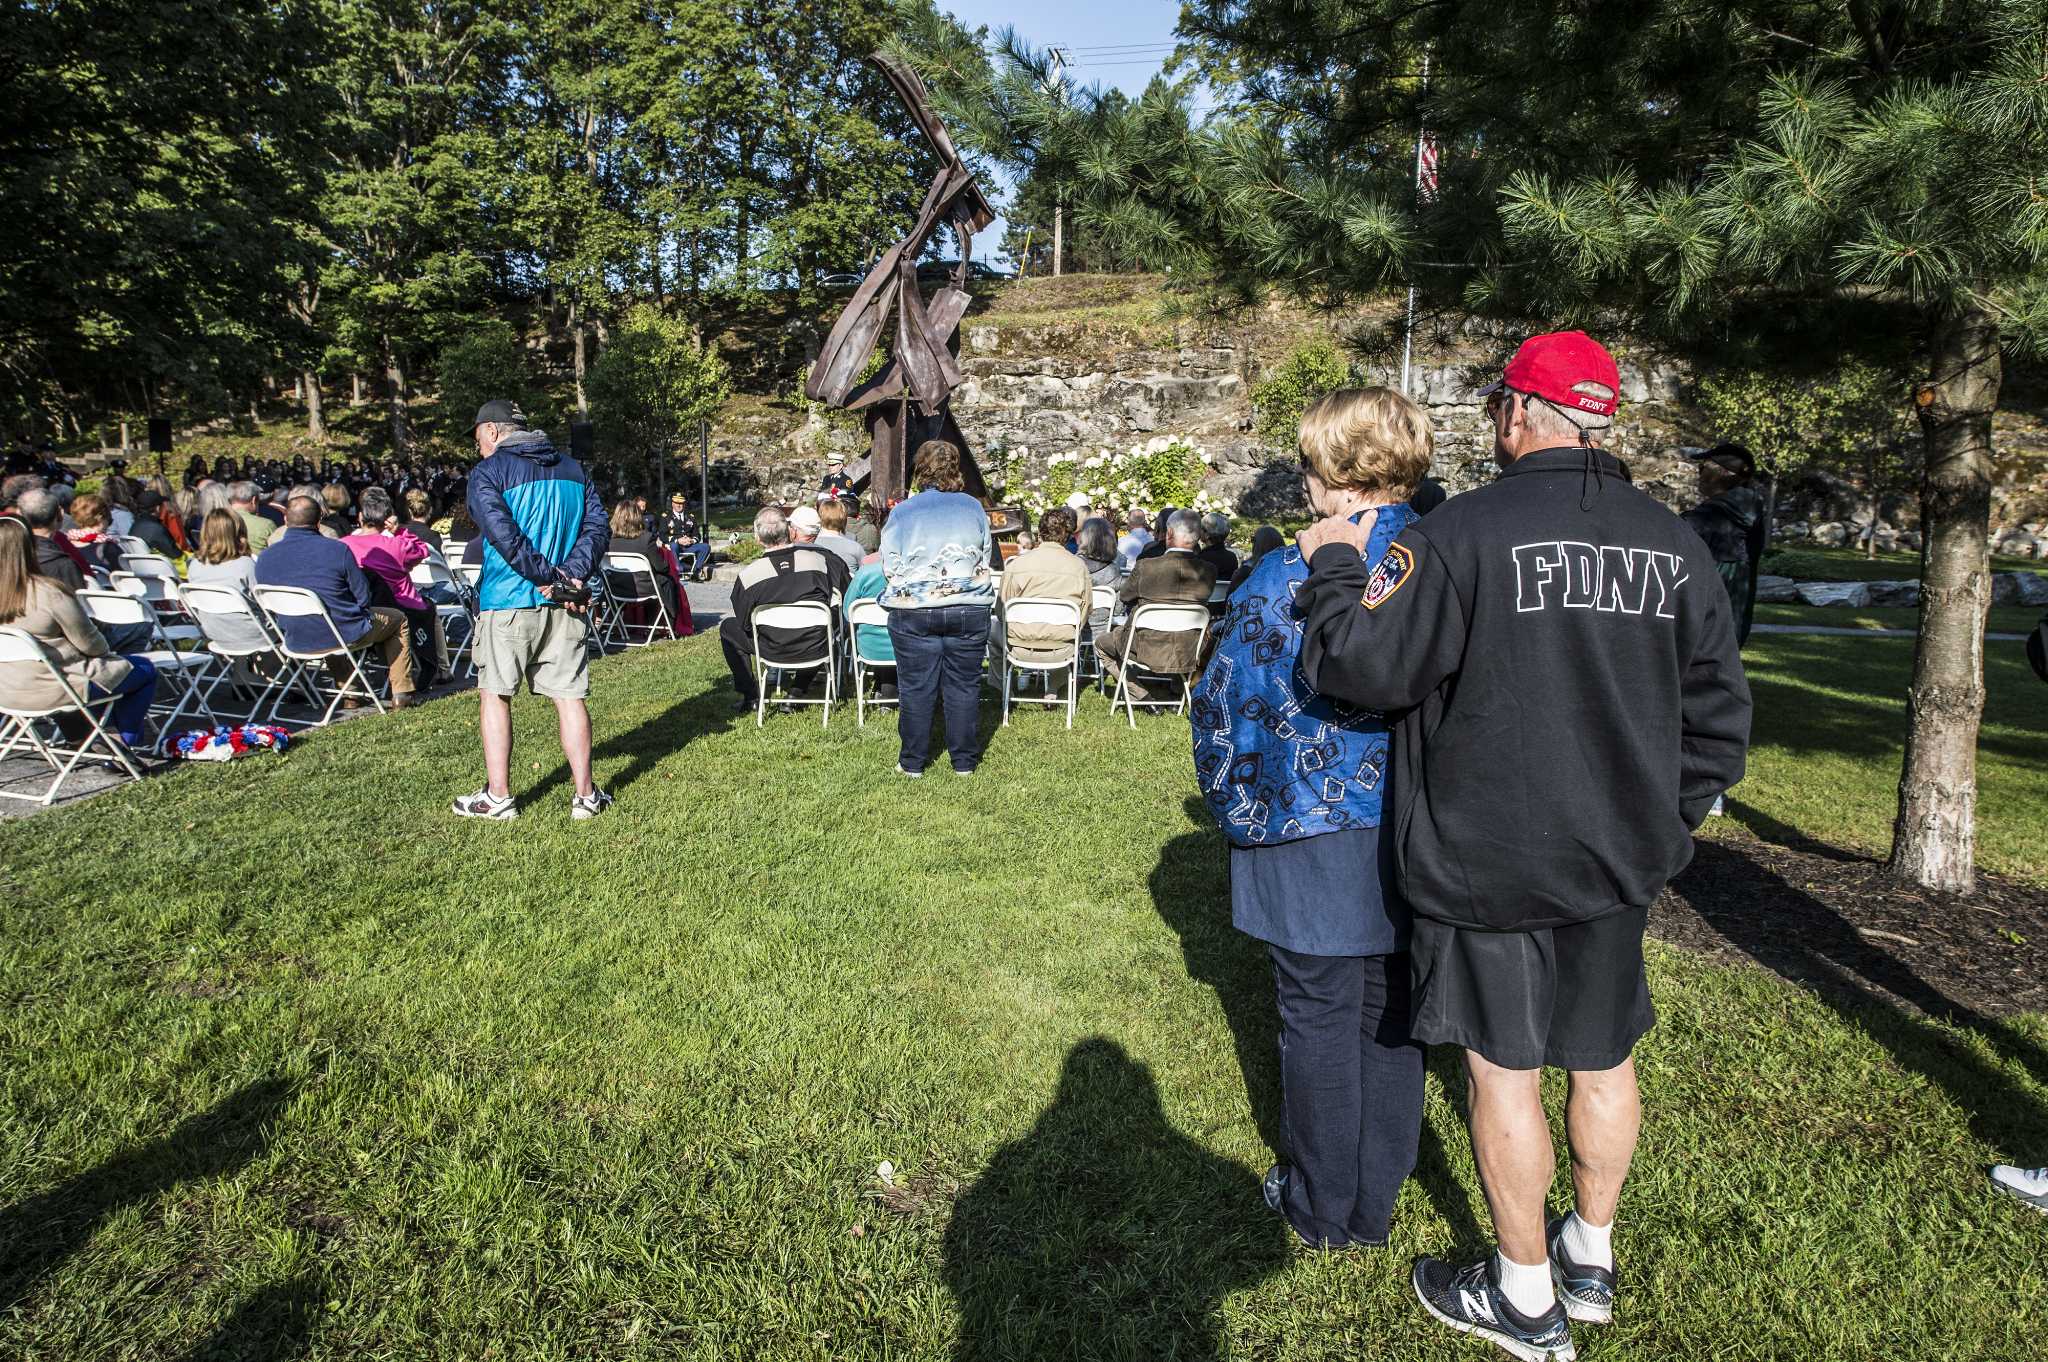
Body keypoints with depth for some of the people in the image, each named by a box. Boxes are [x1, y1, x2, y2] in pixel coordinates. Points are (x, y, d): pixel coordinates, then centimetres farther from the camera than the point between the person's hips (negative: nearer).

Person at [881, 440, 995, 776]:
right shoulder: (973, 507, 4)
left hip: (914, 612, -1)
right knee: (964, 686, 8)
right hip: (970, 609, 1)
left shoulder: (902, 512, -1)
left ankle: (912, 762, 14)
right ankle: (964, 761, 16)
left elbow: (891, 567, 1)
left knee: (916, 688, 6)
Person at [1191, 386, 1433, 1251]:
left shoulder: (1289, 579, -16)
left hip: (1312, 843, -4)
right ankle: (1375, 1204, 33)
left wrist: (1238, 808, 6)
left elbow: (1222, 708, -9)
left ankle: (1321, 1206, 29)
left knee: (1319, 1021, 12)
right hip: (1419, 842, 4)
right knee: (1390, 1018, 17)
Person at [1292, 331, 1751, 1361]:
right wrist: (1659, 824, 17)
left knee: (1503, 1072, 9)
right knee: (1604, 1060, 20)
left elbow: (1354, 664, -18)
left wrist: (1332, 566, -1)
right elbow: (1719, 714, 8)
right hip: (1620, 864, 6)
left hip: (1489, 866, -6)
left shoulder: (1465, 534, -16)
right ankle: (1591, 1259, 40)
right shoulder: (1673, 546, 3)